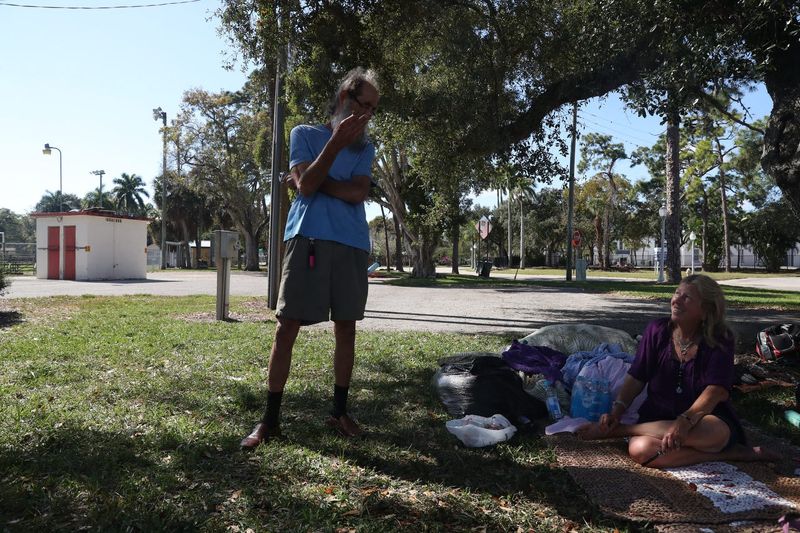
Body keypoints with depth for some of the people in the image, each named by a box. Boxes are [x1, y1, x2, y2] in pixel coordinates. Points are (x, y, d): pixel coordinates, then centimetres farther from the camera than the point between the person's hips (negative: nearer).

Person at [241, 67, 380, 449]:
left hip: (352, 244, 3)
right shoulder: (305, 134, 10)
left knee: (346, 328, 6)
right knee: (287, 327, -5)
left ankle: (340, 412, 19)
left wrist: (313, 181, -3)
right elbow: (307, 184, -7)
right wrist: (336, 143, -13)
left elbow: (358, 193, -1)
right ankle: (270, 420, 3)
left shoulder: (365, 147, 17)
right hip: (308, 239, -3)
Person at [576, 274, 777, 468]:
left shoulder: (719, 340, -6)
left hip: (704, 419, -1)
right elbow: (636, 378, 1)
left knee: (715, 432, -40)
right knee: (639, 449, -32)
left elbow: (715, 391, -18)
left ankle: (617, 431, -23)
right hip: (658, 415, 1)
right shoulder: (657, 330, 0)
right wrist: (616, 411, -15)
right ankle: (728, 454, -16)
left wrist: (686, 421, -35)